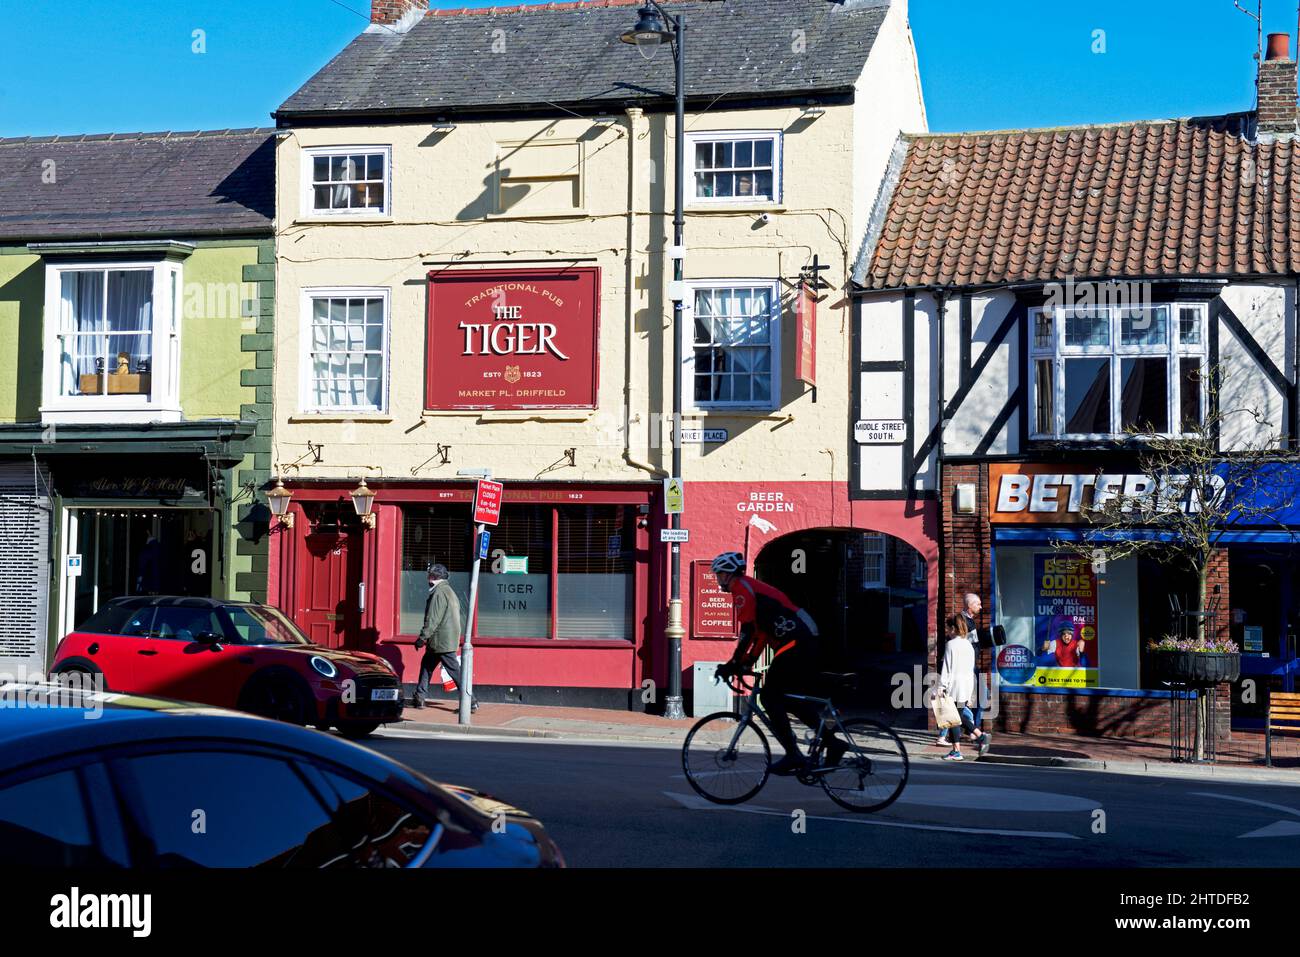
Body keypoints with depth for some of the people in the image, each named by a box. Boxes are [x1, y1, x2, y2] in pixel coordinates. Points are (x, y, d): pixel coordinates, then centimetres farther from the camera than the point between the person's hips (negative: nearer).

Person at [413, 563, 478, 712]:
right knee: (426, 664, 16)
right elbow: (457, 616, 21)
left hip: (442, 641, -10)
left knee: (454, 669, -8)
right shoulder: (450, 591, 17)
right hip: (451, 638, 10)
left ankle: (471, 701, -9)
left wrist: (422, 637, -15)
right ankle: (420, 697, 18)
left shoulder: (439, 592, -14)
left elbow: (433, 619, -19)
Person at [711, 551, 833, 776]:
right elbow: (761, 631, 26)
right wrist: (747, 661, 23)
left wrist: (734, 664, -6)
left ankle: (793, 755, -8)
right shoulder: (752, 588, 25)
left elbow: (747, 631, -12)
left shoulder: (742, 589, -5)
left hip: (795, 645, -10)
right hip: (808, 644, 10)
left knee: (769, 697, -5)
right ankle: (832, 742, 14)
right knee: (795, 699, 17)